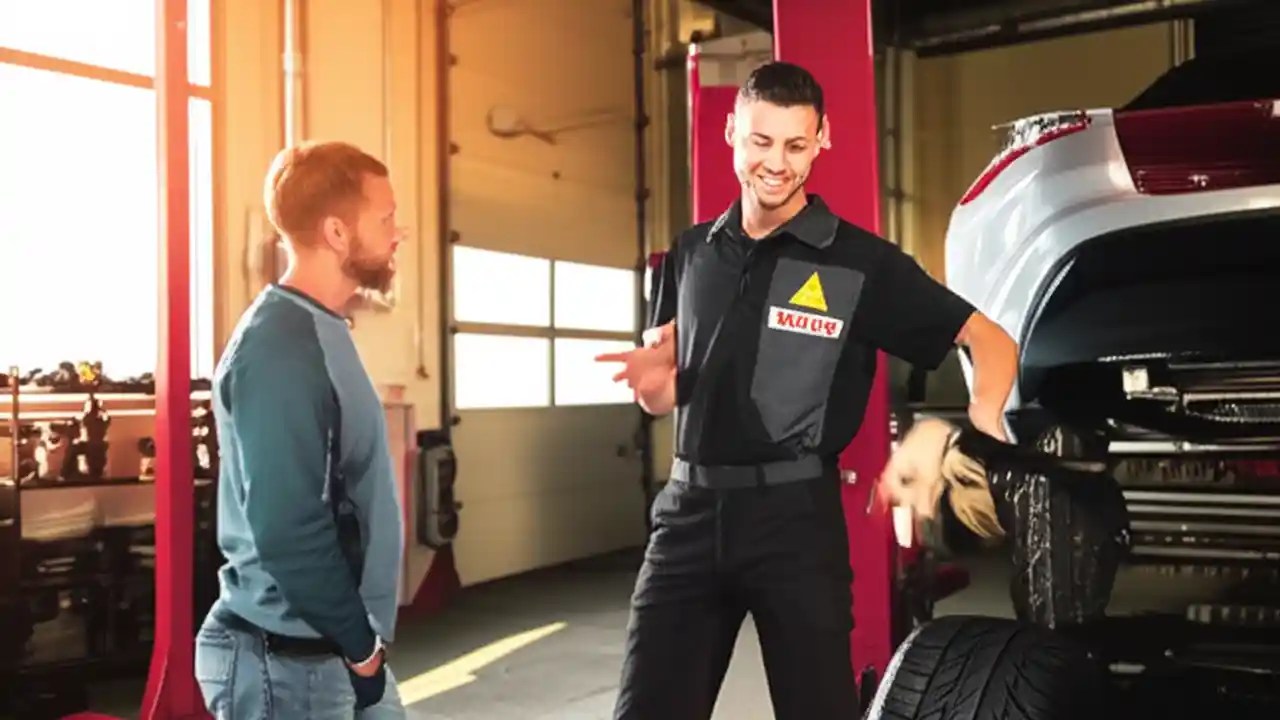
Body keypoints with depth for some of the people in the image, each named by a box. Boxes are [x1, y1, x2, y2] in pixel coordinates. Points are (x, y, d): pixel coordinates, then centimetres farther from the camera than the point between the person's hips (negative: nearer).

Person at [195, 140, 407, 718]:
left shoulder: (319, 331, 9)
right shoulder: (280, 349, -20)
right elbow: (287, 528, -27)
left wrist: (362, 641, 12)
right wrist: (361, 645, -15)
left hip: (335, 649, 9)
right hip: (288, 662, -9)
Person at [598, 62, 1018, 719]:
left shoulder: (860, 261, -3)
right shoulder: (692, 253, 10)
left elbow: (990, 340, -3)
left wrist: (983, 426, -22)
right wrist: (651, 379, -7)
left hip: (795, 517, -3)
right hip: (691, 511, 4)